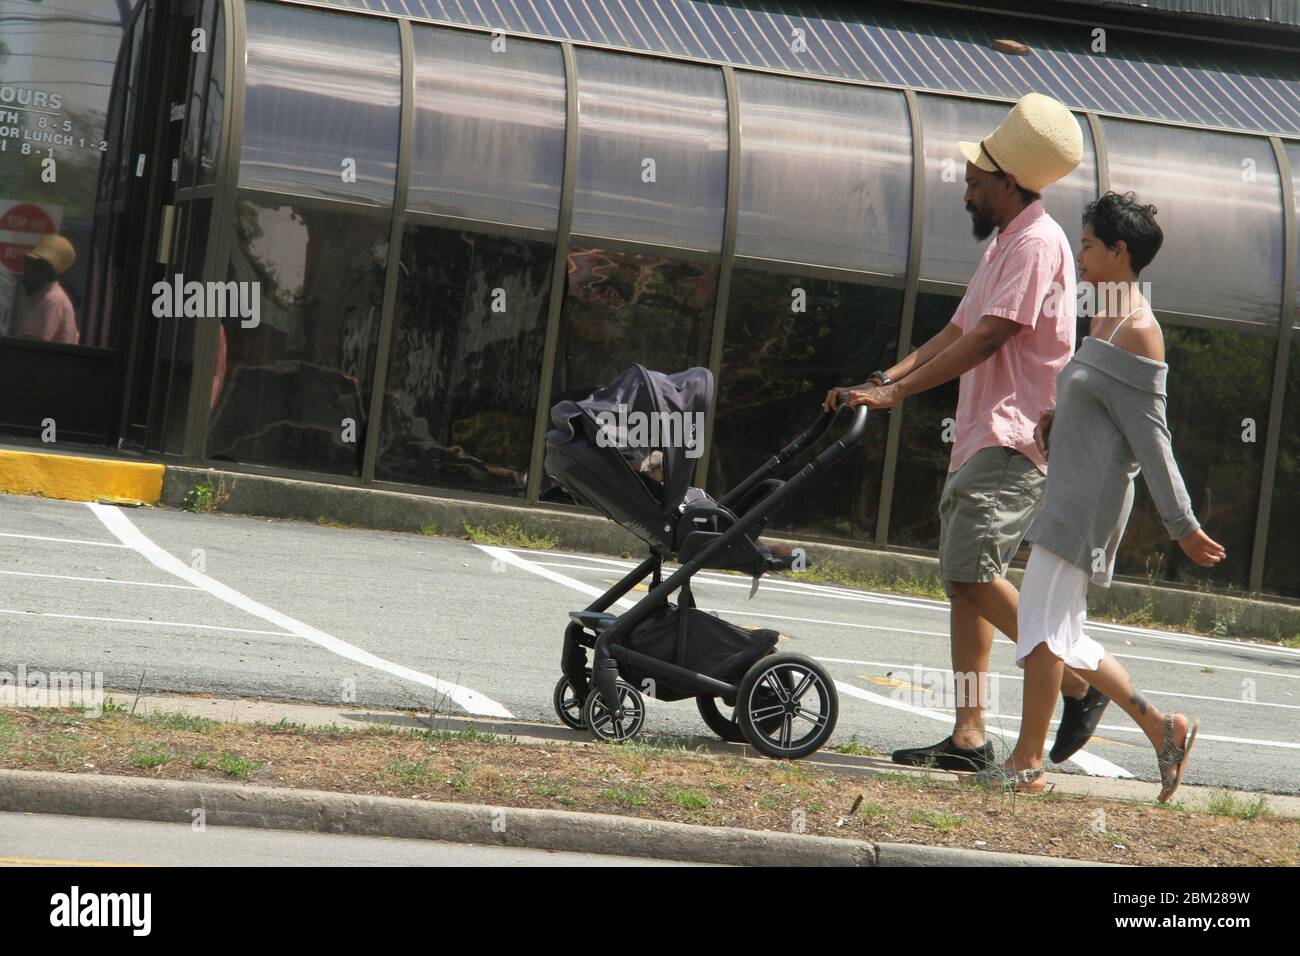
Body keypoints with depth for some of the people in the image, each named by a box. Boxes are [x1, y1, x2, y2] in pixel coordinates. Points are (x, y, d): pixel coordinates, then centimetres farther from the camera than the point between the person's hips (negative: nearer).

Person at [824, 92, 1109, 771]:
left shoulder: (1038, 242, -11)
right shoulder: (1003, 244, 21)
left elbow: (988, 338, -19)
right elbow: (956, 333, 21)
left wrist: (897, 391, -18)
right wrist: (883, 379, 8)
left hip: (1016, 441, -10)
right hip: (981, 441, 10)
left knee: (971, 569, -18)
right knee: (964, 581, 5)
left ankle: (1077, 684, -7)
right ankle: (969, 737, 4)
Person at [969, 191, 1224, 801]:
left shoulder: (1136, 331, -14)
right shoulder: (1107, 320, 15)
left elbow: (1151, 439, -16)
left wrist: (1183, 526, -13)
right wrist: (1054, 421, 4)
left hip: (1089, 499, -10)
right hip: (1069, 493, 10)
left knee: (1042, 628, -8)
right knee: (1058, 637, 11)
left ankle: (1027, 762, -2)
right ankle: (1162, 730, 15)